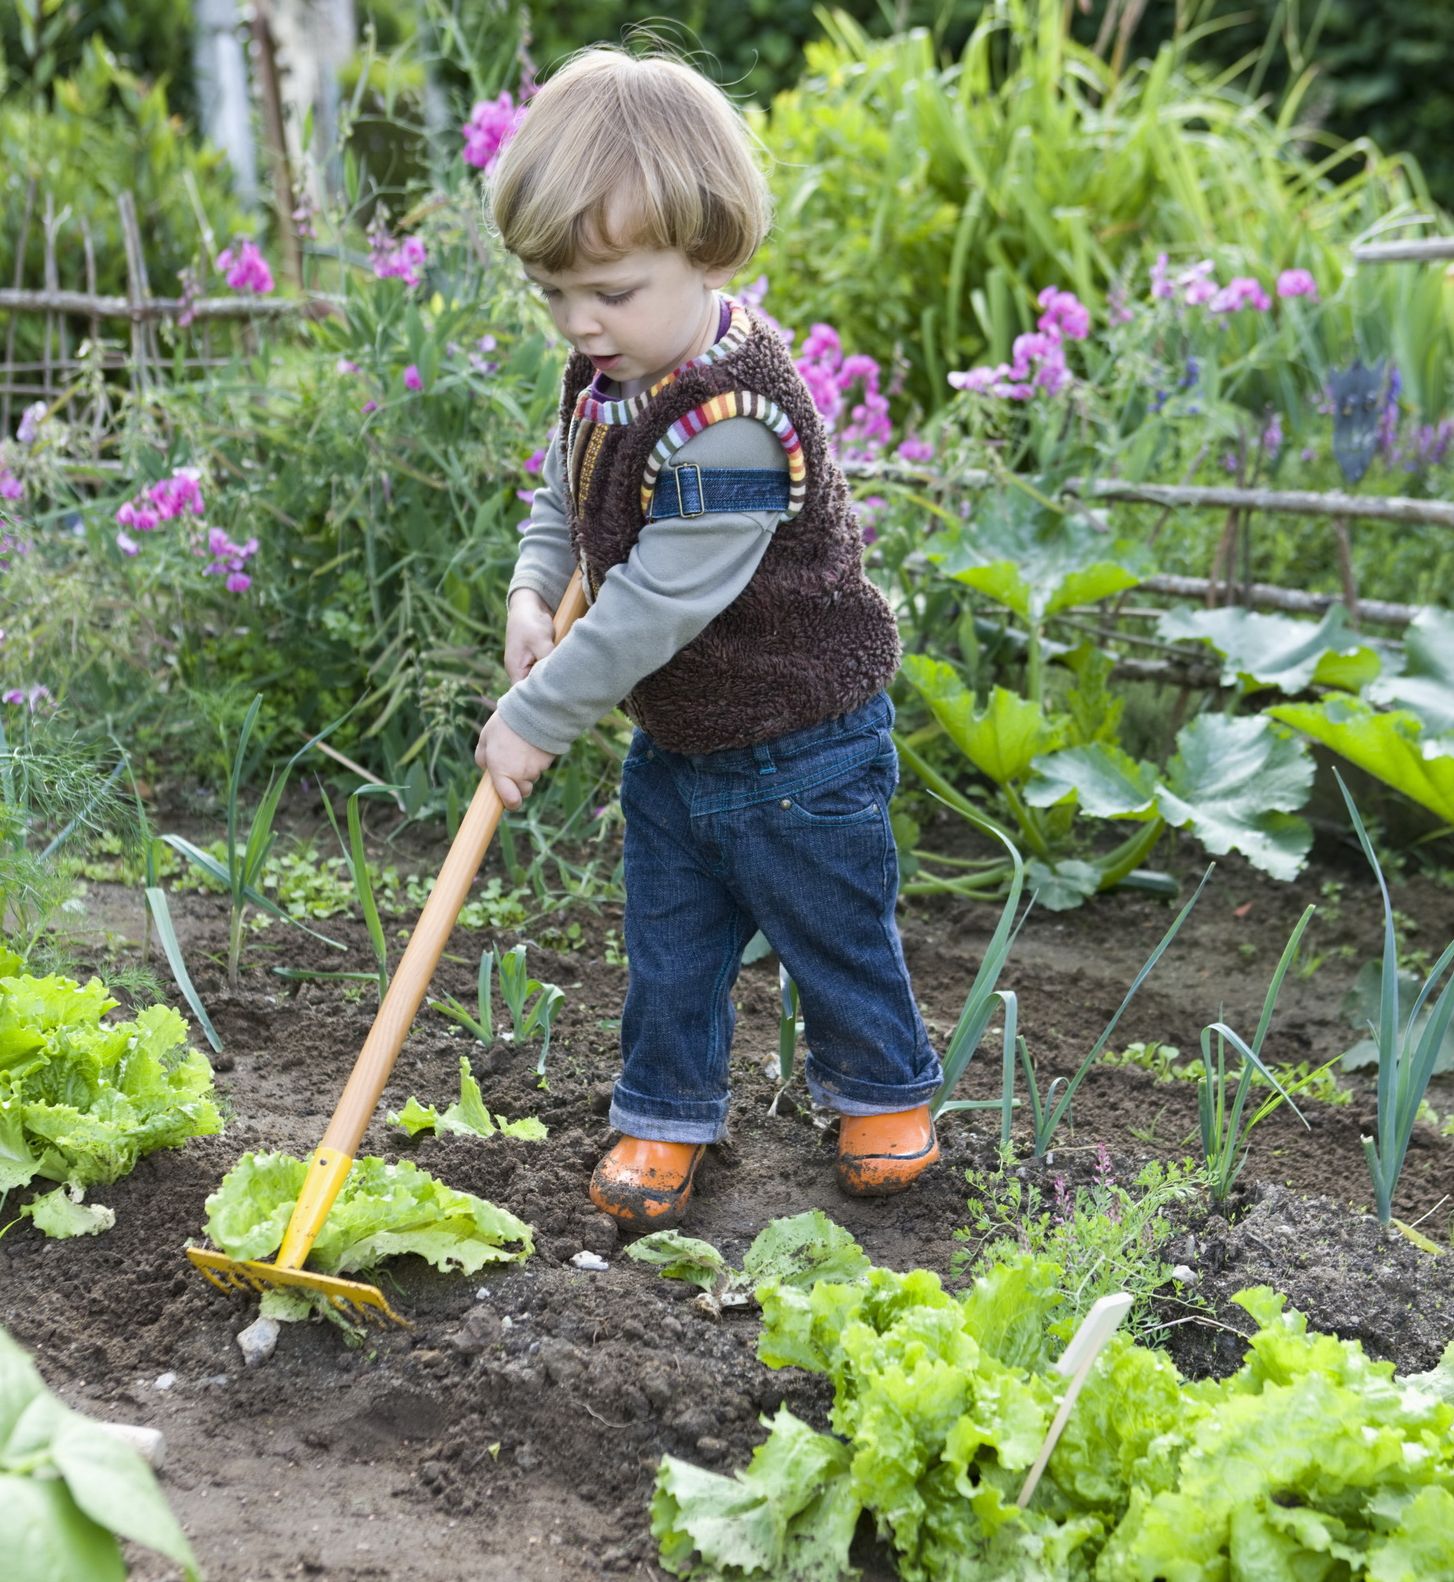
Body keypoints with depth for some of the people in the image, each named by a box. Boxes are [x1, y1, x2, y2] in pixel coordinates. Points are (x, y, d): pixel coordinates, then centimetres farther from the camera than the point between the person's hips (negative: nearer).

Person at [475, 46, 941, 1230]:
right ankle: (666, 1116, 34)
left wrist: (535, 719, -23)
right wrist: (534, 589, -4)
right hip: (673, 738, 8)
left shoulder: (732, 427, -34)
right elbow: (564, 484, 15)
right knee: (668, 945, 17)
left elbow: (657, 605, -32)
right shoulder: (611, 374, -5)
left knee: (835, 936, 13)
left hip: (795, 745, -8)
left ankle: (884, 1092, 37)